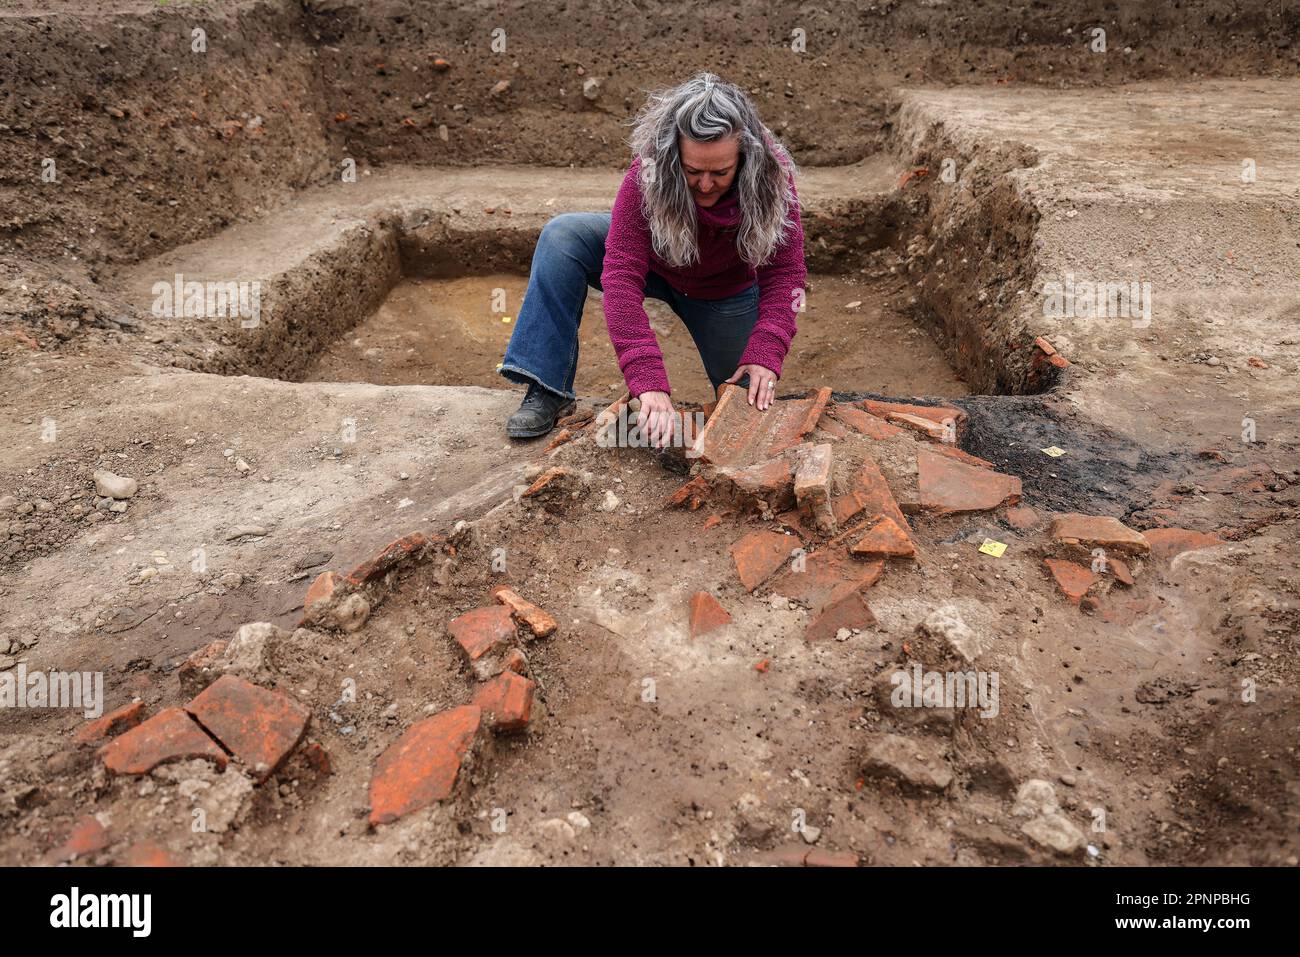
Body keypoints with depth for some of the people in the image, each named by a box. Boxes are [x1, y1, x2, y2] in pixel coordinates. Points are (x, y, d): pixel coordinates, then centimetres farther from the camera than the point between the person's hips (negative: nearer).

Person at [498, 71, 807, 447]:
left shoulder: (772, 177, -31)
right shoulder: (648, 172, -36)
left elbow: (784, 272, -28)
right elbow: (622, 274, -42)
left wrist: (765, 353, -46)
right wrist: (648, 382, -53)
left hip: (725, 292, 1)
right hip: (653, 265, -1)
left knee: (749, 400, 3)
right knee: (563, 235, -27)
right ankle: (548, 390, -27)